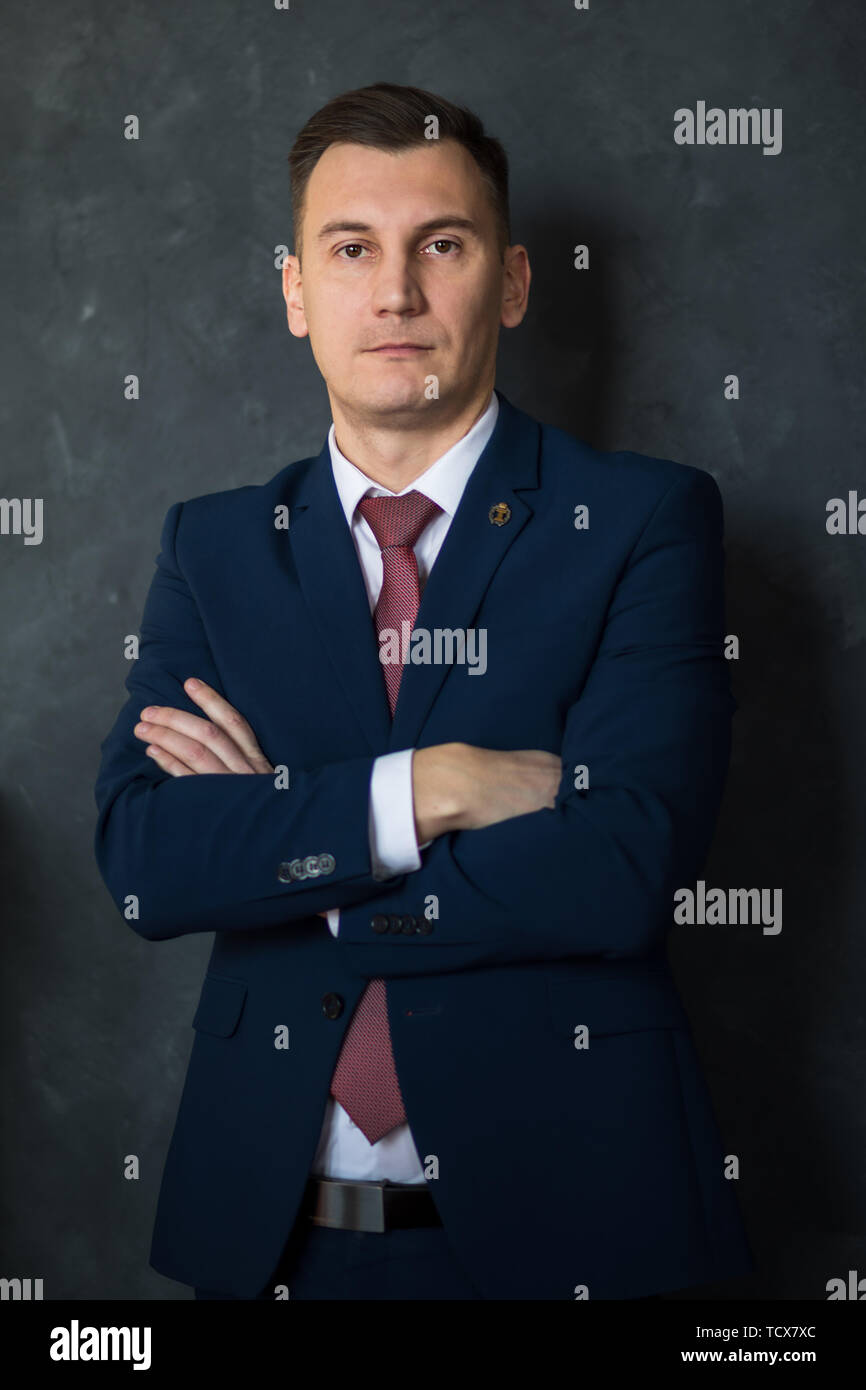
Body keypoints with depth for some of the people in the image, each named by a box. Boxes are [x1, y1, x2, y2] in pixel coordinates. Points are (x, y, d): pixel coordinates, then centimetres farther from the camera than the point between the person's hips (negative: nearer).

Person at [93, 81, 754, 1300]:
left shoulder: (645, 520, -6)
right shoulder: (212, 547, 4)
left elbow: (627, 867, -18)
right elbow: (140, 861, -8)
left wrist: (266, 849, -11)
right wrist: (423, 789, -20)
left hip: (557, 1211, -2)